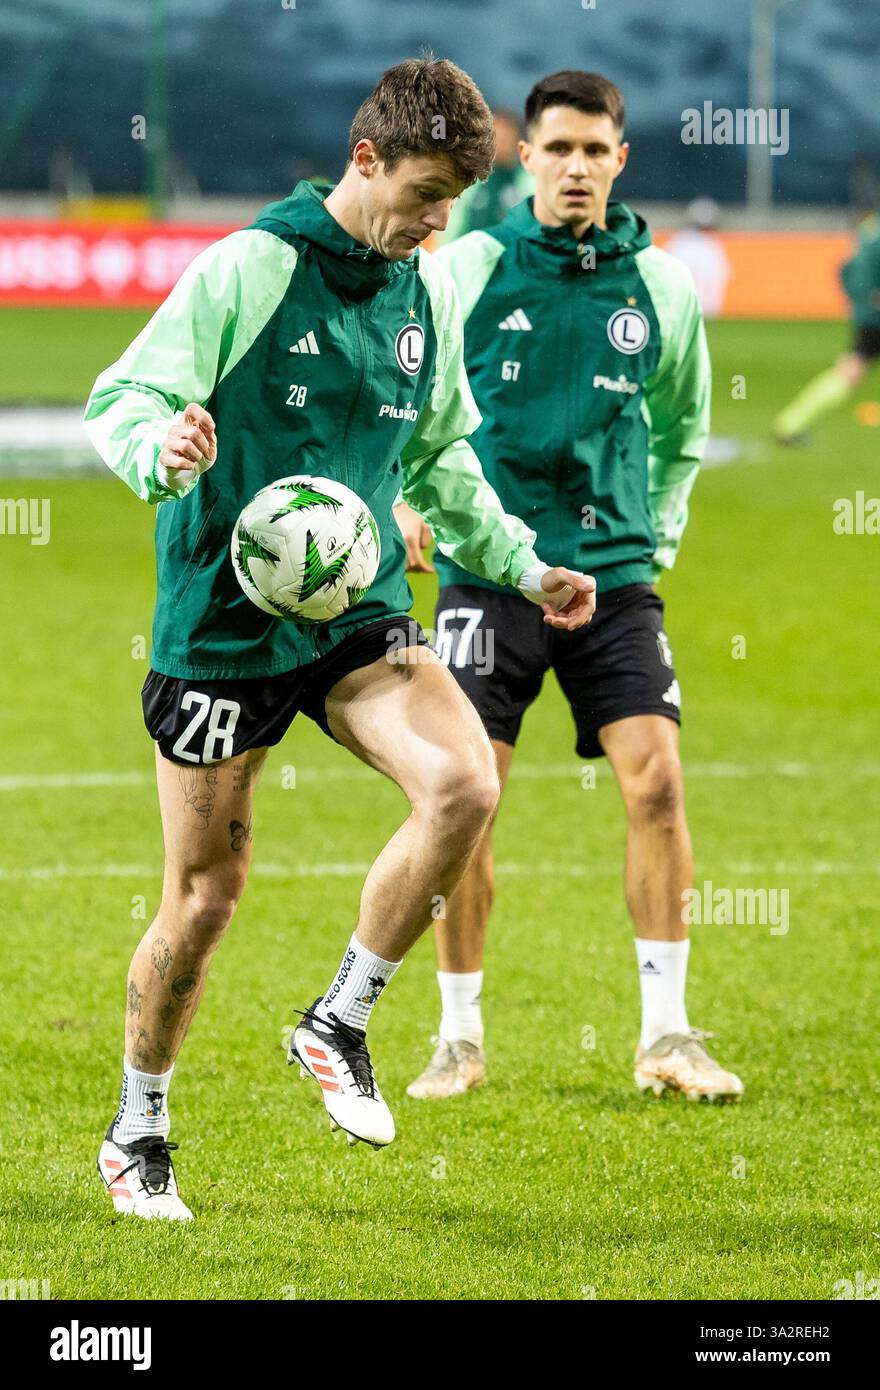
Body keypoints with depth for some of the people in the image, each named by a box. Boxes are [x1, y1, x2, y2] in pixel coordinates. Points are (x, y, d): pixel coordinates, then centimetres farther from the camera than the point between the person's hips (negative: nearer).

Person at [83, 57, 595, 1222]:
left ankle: (340, 1024, -4)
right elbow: (122, 400, -14)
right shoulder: (246, 272, -11)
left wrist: (521, 563, 21)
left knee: (465, 784, -23)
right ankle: (138, 1134, 24)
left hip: (359, 615, 4)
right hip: (222, 622, -4)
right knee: (205, 895, 1)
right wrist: (162, 451, -35)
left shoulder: (432, 296, 7)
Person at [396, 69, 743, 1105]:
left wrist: (656, 531, 13)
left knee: (656, 783, -10)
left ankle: (665, 1037, -2)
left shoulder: (660, 287, 6)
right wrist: (410, 498, 1)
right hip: (487, 565, -2)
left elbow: (683, 431, 21)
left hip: (614, 570, 2)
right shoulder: (468, 269, -1)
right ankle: (460, 1038, 9)